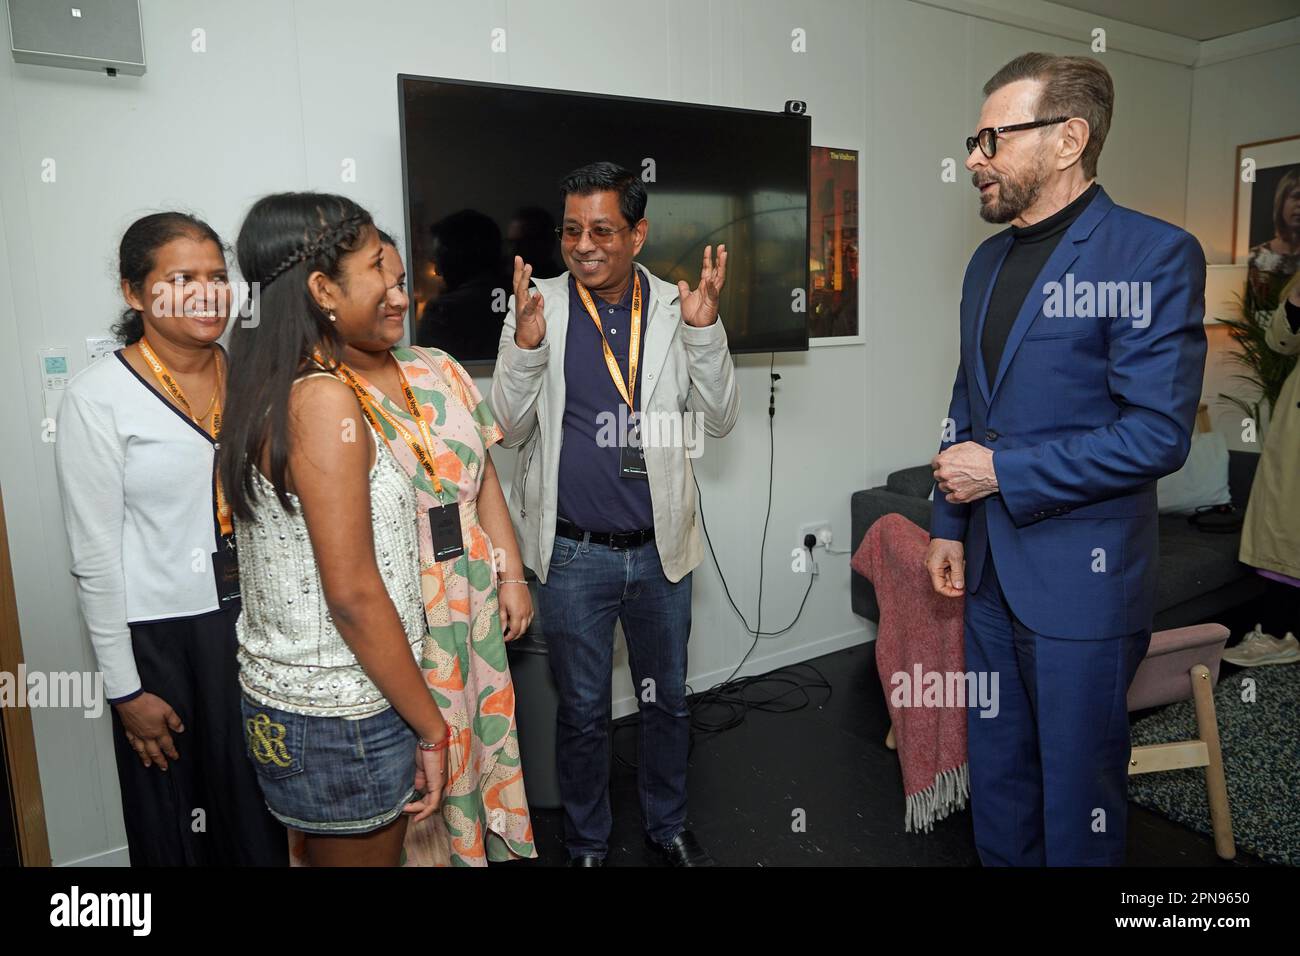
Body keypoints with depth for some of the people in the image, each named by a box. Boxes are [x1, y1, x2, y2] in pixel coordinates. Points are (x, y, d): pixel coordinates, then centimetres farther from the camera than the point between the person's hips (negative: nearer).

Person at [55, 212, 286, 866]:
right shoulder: (97, 398, -10)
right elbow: (96, 556, -10)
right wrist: (125, 689, -8)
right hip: (165, 640, -3)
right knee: (179, 830, 14)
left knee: (264, 819, 16)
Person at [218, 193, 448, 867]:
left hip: (278, 694, 8)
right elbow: (353, 594, -23)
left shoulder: (261, 390, 5)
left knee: (325, 853, 23)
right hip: (342, 717, -8)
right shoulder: (325, 402, -22)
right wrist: (431, 729, -14)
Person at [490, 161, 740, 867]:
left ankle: (667, 827, 42)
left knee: (667, 700, 18)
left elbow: (717, 421, -3)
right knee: (583, 710, 14)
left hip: (660, 548, 2)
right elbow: (511, 430, -5)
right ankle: (586, 843, 37)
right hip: (572, 552, -2)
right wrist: (526, 348, -22)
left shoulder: (676, 307, -2)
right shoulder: (537, 307, -5)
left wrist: (705, 330, -17)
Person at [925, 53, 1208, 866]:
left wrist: (1002, 471, -16)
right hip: (991, 570, 7)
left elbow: (1158, 433, -19)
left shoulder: (1153, 255, -12)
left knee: (1078, 793, 11)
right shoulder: (989, 260, 10)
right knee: (996, 773, 20)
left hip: (1083, 578, -6)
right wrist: (950, 525, 11)